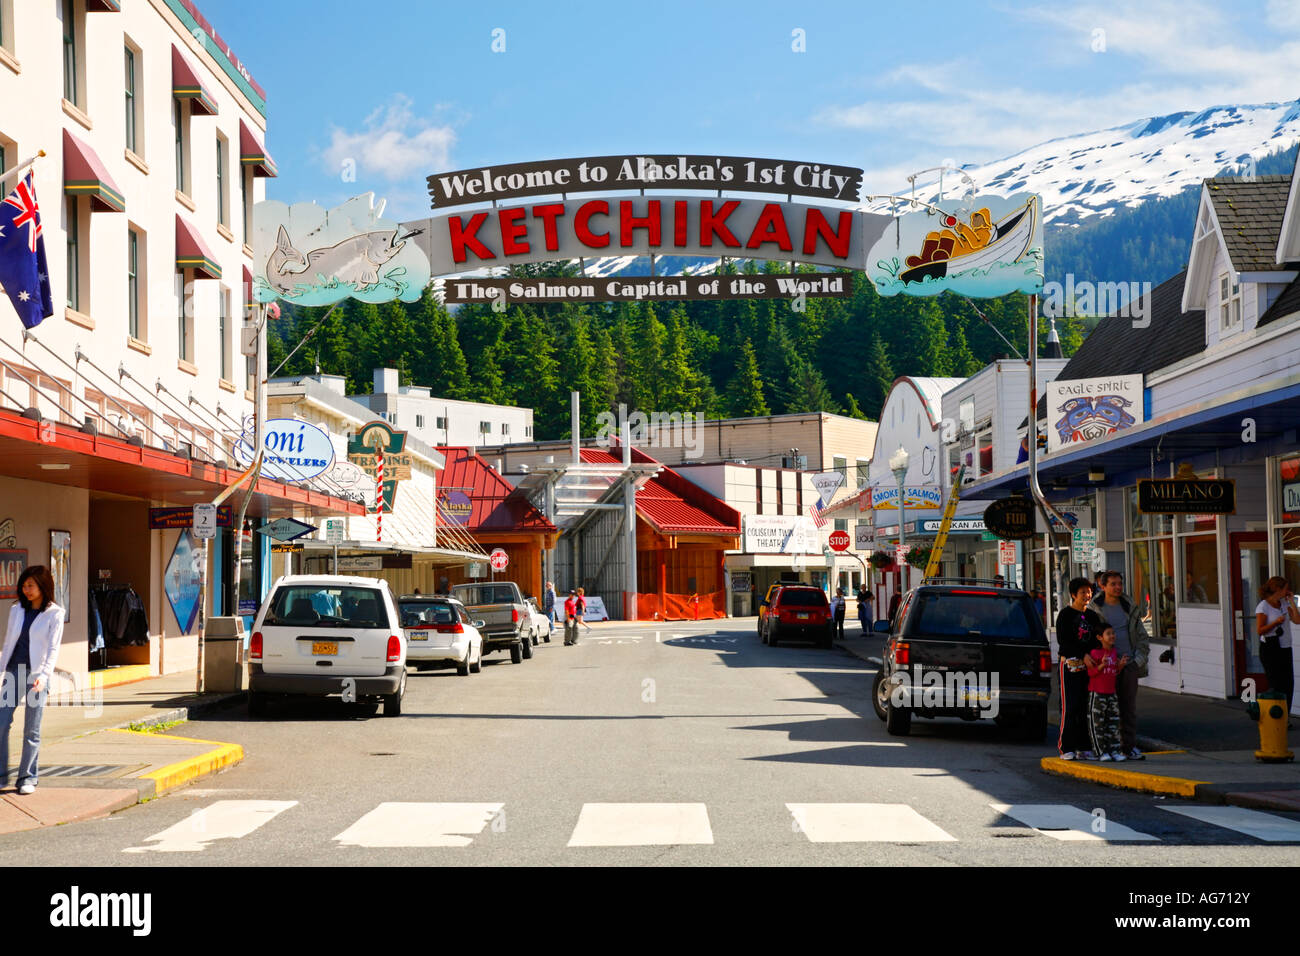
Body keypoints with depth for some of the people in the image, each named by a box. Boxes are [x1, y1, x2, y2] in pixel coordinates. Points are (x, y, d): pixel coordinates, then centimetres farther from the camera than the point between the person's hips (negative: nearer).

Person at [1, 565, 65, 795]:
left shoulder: (54, 614, -2)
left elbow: (53, 648, -8)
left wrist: (44, 676, -20)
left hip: (37, 674, -4)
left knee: (32, 730, 0)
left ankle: (27, 778, 9)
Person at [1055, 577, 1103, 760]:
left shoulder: (1092, 615, 15)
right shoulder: (1065, 614, -3)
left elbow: (1098, 639, 14)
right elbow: (1063, 641, -12)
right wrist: (1084, 655, -21)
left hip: (1088, 666, 6)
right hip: (1069, 665, -6)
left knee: (1087, 707, 4)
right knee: (1070, 707, -8)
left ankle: (1084, 748, 10)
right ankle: (1066, 748, -5)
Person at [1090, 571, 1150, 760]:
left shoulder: (1130, 609, 12)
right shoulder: (1094, 609, 1)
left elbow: (1143, 636, 16)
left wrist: (1138, 658, 2)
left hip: (1129, 664, 3)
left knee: (1129, 707, 3)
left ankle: (1130, 747, 7)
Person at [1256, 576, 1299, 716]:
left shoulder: (1284, 604, 12)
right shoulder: (1263, 606, -8)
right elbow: (1259, 630, -12)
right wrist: (1276, 622, -21)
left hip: (1285, 649, 7)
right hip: (1270, 650, -7)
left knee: (1288, 683, 3)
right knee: (1276, 685, -6)